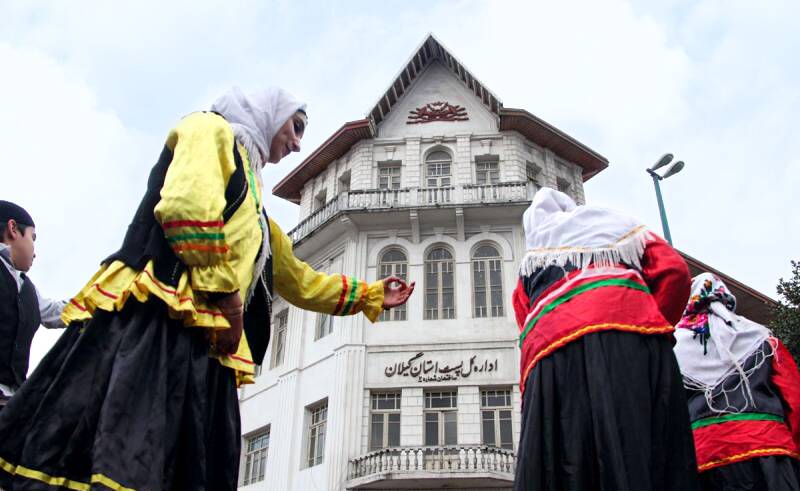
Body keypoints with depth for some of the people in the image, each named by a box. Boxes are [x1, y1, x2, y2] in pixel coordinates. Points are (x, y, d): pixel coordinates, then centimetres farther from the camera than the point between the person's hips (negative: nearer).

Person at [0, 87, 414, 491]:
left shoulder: (257, 215, 33)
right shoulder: (212, 130, 9)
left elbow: (299, 281, 38)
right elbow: (187, 203, -12)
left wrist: (372, 295, 42)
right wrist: (224, 293, -10)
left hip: (203, 345, 9)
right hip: (151, 323, -9)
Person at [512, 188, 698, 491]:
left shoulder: (530, 265, 36)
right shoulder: (616, 224, 34)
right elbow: (674, 271, 15)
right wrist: (655, 326, 16)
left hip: (554, 358, 1)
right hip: (633, 337, -1)